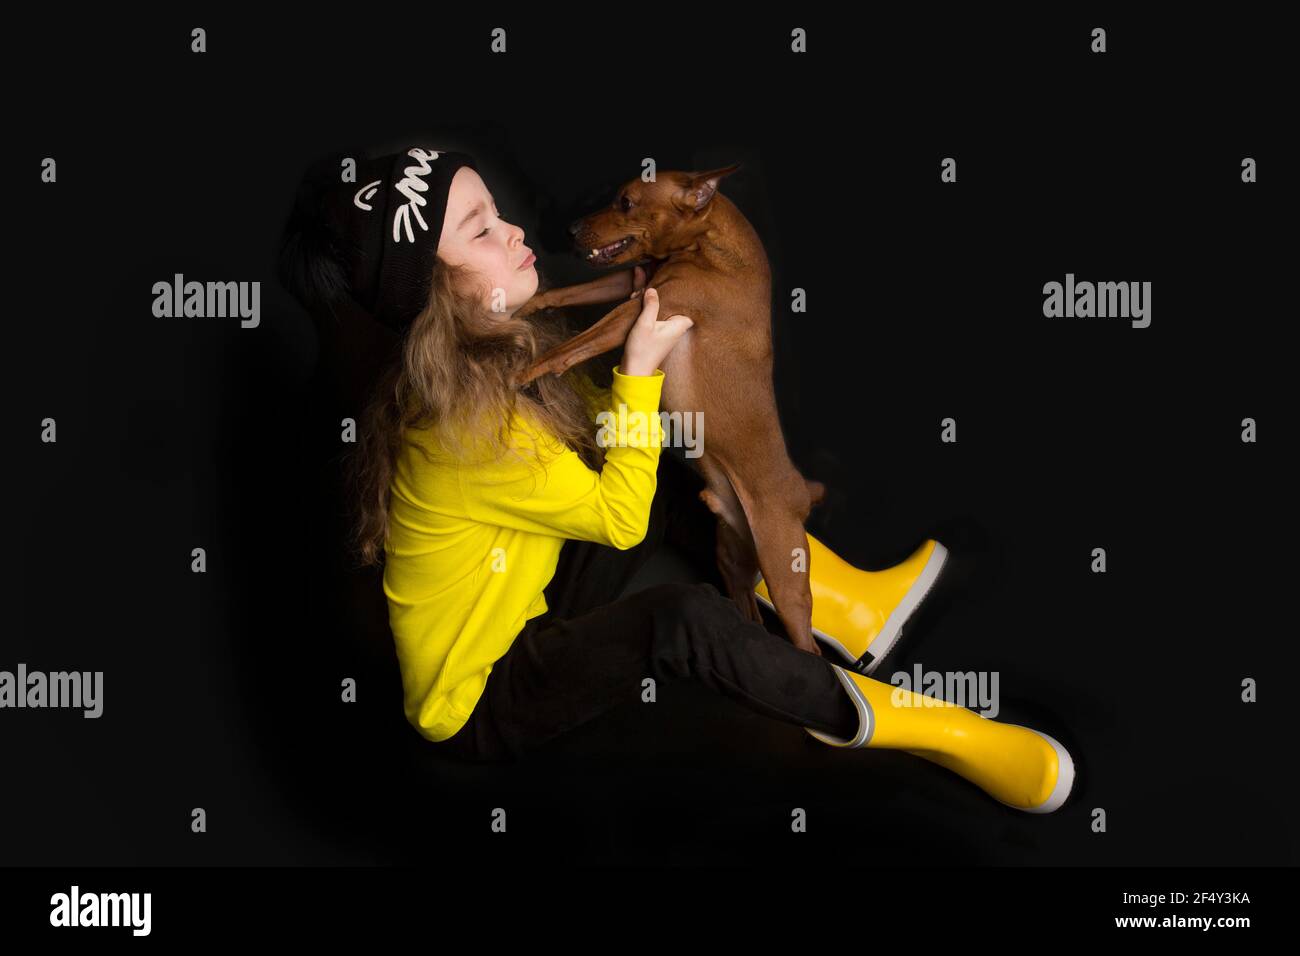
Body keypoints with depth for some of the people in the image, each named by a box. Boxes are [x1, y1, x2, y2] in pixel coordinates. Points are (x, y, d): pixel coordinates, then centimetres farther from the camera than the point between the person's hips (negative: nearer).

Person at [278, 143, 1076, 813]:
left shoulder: (494, 353, -4)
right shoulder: (463, 424, -32)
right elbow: (619, 517, -21)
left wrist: (642, 328, -6)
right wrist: (642, 369, -18)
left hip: (523, 623, 10)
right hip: (479, 705, -10)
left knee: (674, 485, 10)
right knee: (687, 620, -31)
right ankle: (932, 730, -17)